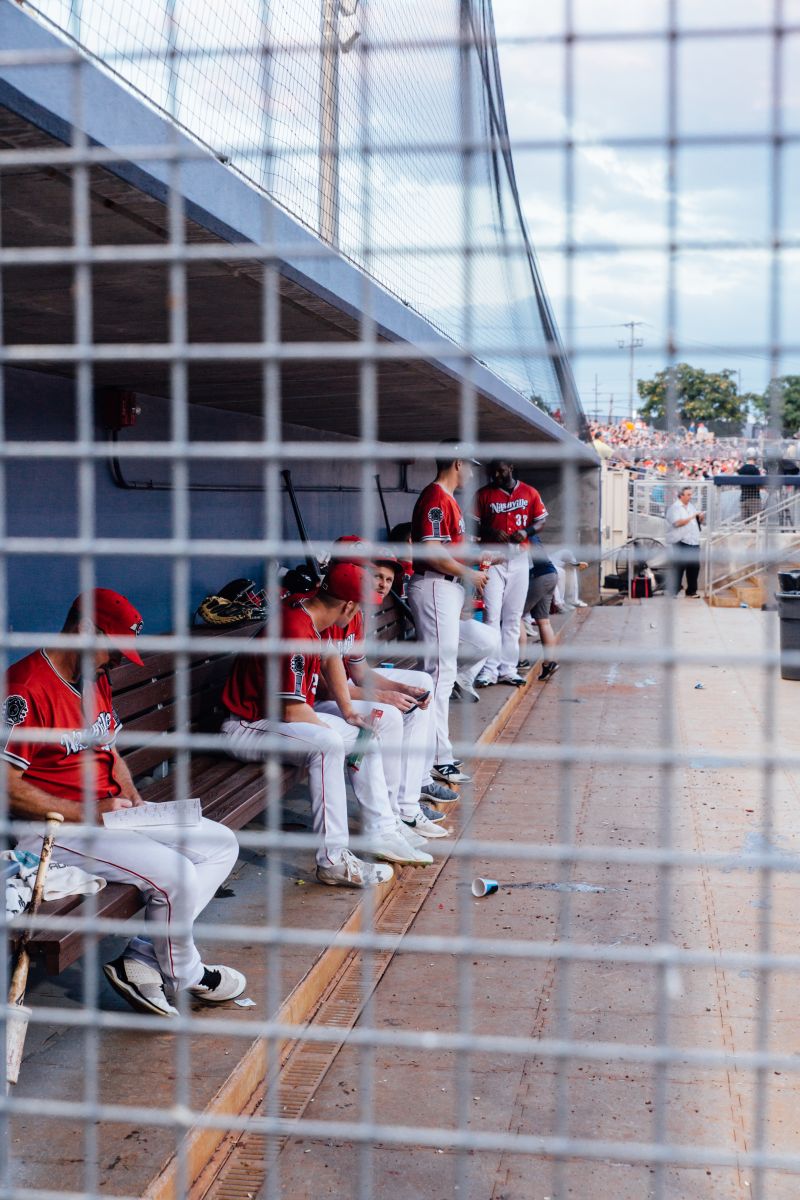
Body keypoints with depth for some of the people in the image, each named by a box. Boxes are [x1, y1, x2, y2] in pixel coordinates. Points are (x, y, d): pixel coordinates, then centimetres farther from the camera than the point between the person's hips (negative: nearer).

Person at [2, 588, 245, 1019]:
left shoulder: (96, 681, 13)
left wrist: (132, 799, 3)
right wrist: (85, 813, -20)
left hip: (108, 812, 10)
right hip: (53, 827, -10)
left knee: (221, 844, 3)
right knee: (174, 874, -24)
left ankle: (141, 961, -6)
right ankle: (183, 974, 7)